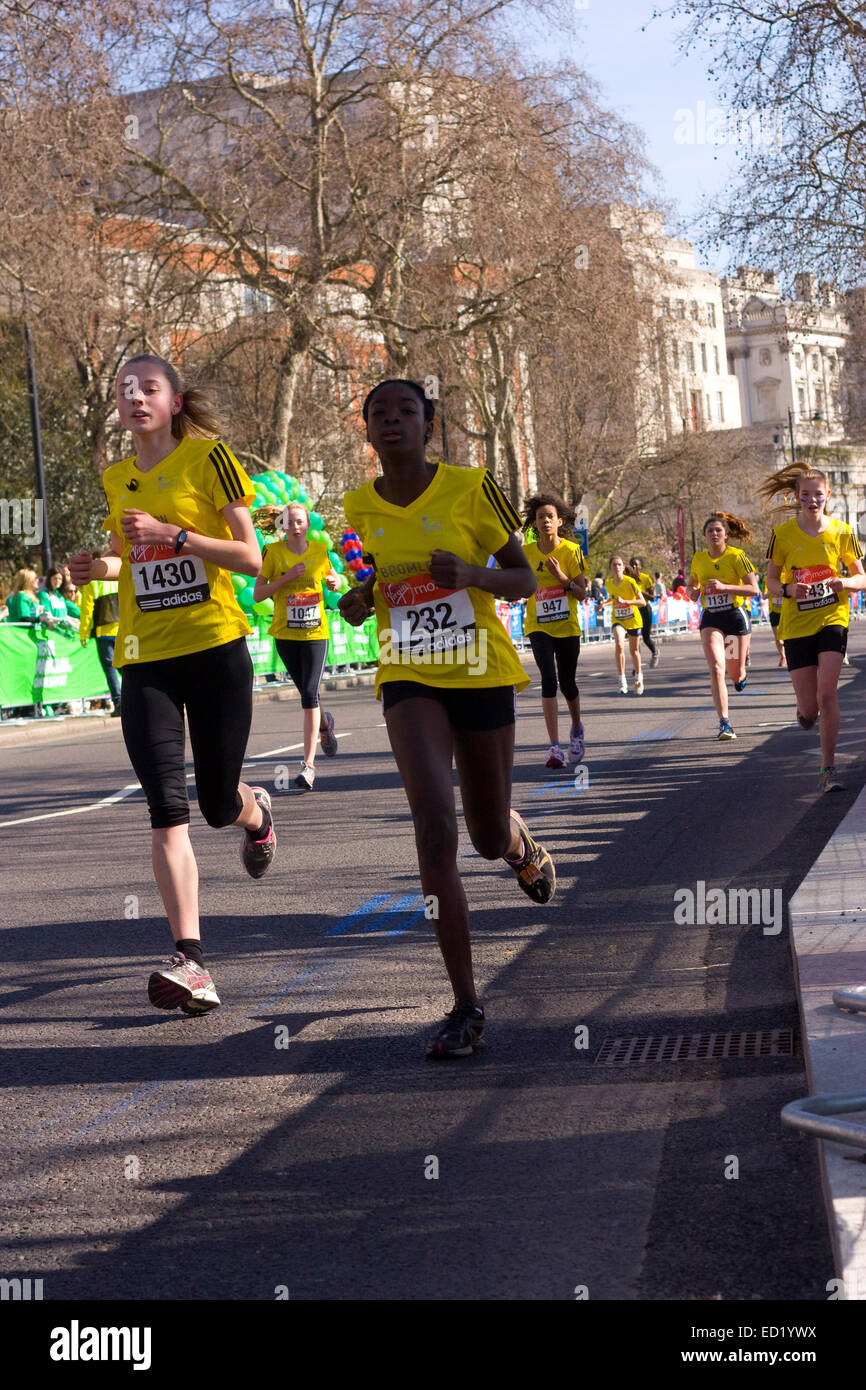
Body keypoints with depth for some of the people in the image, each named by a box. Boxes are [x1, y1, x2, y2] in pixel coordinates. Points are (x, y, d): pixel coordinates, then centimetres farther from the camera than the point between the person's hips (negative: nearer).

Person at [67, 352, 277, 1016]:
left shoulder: (209, 457, -3)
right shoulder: (116, 480, 12)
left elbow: (251, 558, -7)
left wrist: (171, 533, -18)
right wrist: (101, 567, 3)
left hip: (216, 649, -3)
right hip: (145, 660, 3)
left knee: (217, 803, 5)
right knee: (167, 810, -9)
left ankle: (257, 812, 45)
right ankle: (191, 962, -12)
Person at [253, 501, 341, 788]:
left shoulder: (320, 550, 3)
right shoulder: (273, 552, -3)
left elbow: (332, 577, 21)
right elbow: (258, 594, -5)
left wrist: (335, 582, -3)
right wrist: (287, 578, -17)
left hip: (316, 632, -1)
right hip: (285, 633, 1)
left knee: (309, 694, -13)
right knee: (305, 692, 14)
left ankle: (309, 764, -14)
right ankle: (324, 723, 49)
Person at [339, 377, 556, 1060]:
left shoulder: (472, 488, -6)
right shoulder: (360, 506, 2)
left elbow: (525, 580, -1)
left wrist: (472, 574, -21)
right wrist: (359, 603, -5)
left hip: (481, 673, -1)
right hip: (409, 679, 1)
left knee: (490, 837, 11)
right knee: (436, 826, -19)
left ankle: (523, 845, 54)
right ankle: (467, 1005, -14)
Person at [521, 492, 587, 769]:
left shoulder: (572, 551, -4)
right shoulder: (526, 553, 2)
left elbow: (582, 594, -5)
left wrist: (561, 576, -20)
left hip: (567, 627, 0)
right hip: (538, 627, 0)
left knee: (567, 683, 8)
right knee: (549, 679, -17)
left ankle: (577, 730, 40)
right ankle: (555, 748, -19)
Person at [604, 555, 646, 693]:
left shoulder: (630, 582, -15)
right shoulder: (609, 585, -1)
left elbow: (643, 602, -19)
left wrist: (625, 601, -29)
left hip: (634, 620, -2)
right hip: (618, 620, 2)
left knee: (634, 650, 12)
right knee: (619, 645, -25)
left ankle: (638, 677, 38)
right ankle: (622, 681, -21)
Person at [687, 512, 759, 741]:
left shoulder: (736, 556, -8)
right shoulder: (699, 558, 5)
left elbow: (753, 589, -13)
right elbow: (691, 584, 22)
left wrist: (724, 586, -24)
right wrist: (692, 592, -2)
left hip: (735, 616, -2)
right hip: (710, 619, 2)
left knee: (736, 675, 7)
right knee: (716, 668, -18)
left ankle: (741, 675, 49)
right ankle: (724, 723, -19)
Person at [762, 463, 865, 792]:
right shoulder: (783, 534, -2)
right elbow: (771, 580, 6)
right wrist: (788, 590, -16)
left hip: (833, 619, -1)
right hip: (797, 625, 1)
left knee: (827, 694, -17)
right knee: (809, 709, 0)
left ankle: (828, 769, -5)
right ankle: (805, 710, 40)